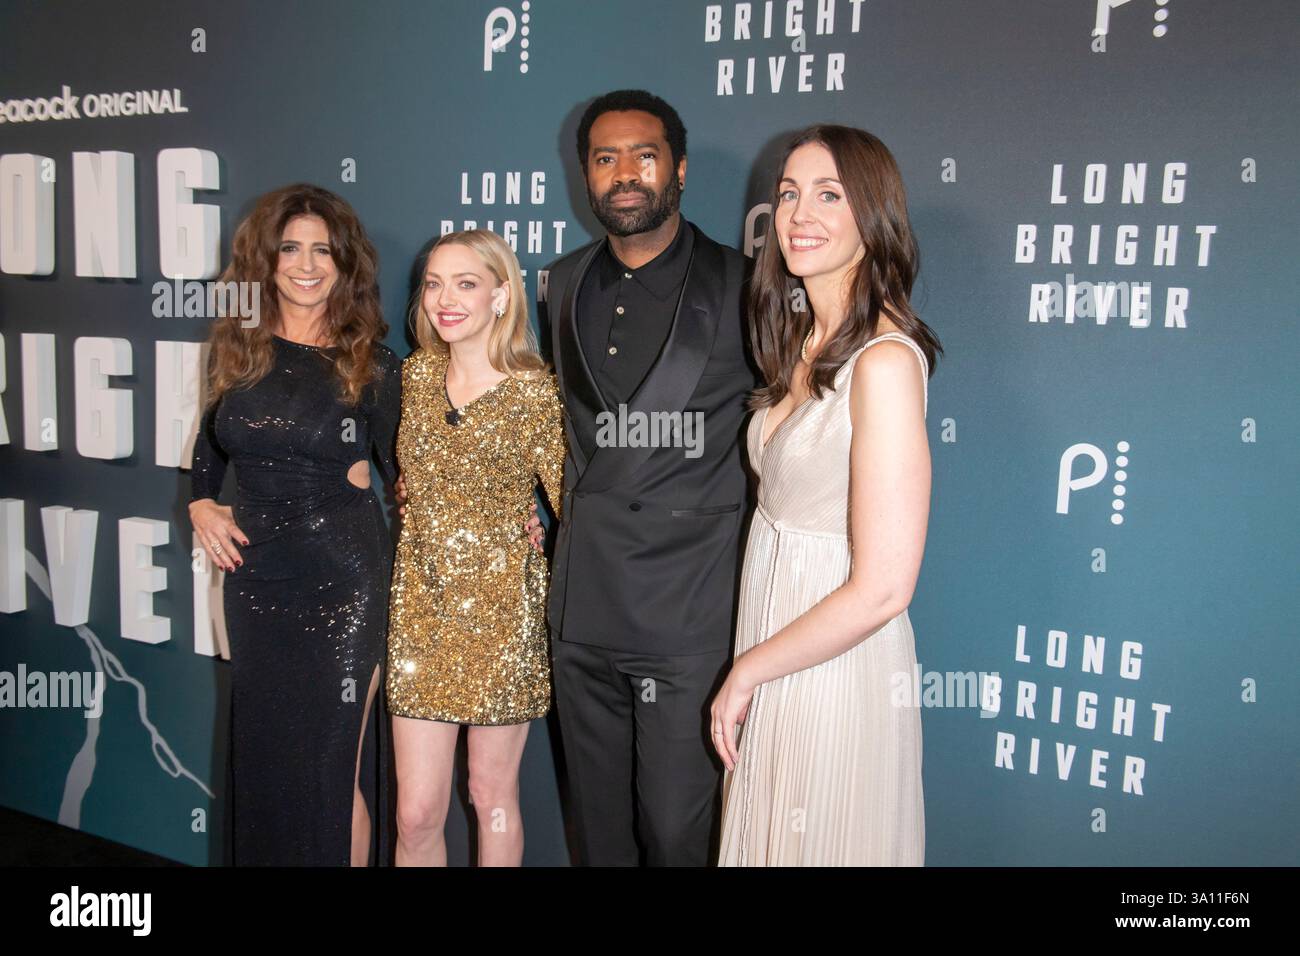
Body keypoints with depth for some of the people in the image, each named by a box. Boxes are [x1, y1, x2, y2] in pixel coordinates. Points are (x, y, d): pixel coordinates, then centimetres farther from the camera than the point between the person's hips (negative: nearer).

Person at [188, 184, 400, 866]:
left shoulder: (369, 363, -5)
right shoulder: (239, 348, 5)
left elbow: (405, 474, 0)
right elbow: (211, 444, 19)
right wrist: (201, 505, 3)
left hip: (343, 583, -3)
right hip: (256, 575, 4)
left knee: (331, 765, 3)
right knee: (263, 756, 13)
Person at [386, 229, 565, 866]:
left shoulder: (536, 393, -10)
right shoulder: (415, 376, 4)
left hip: (501, 609, -3)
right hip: (420, 604, 4)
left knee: (493, 796, 12)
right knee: (416, 813, 6)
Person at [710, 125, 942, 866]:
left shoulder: (884, 360, -22)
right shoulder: (803, 341, 6)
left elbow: (881, 589, -24)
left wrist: (749, 669, -13)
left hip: (836, 664, -8)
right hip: (774, 654, 8)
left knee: (820, 845, 13)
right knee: (768, 840, 23)